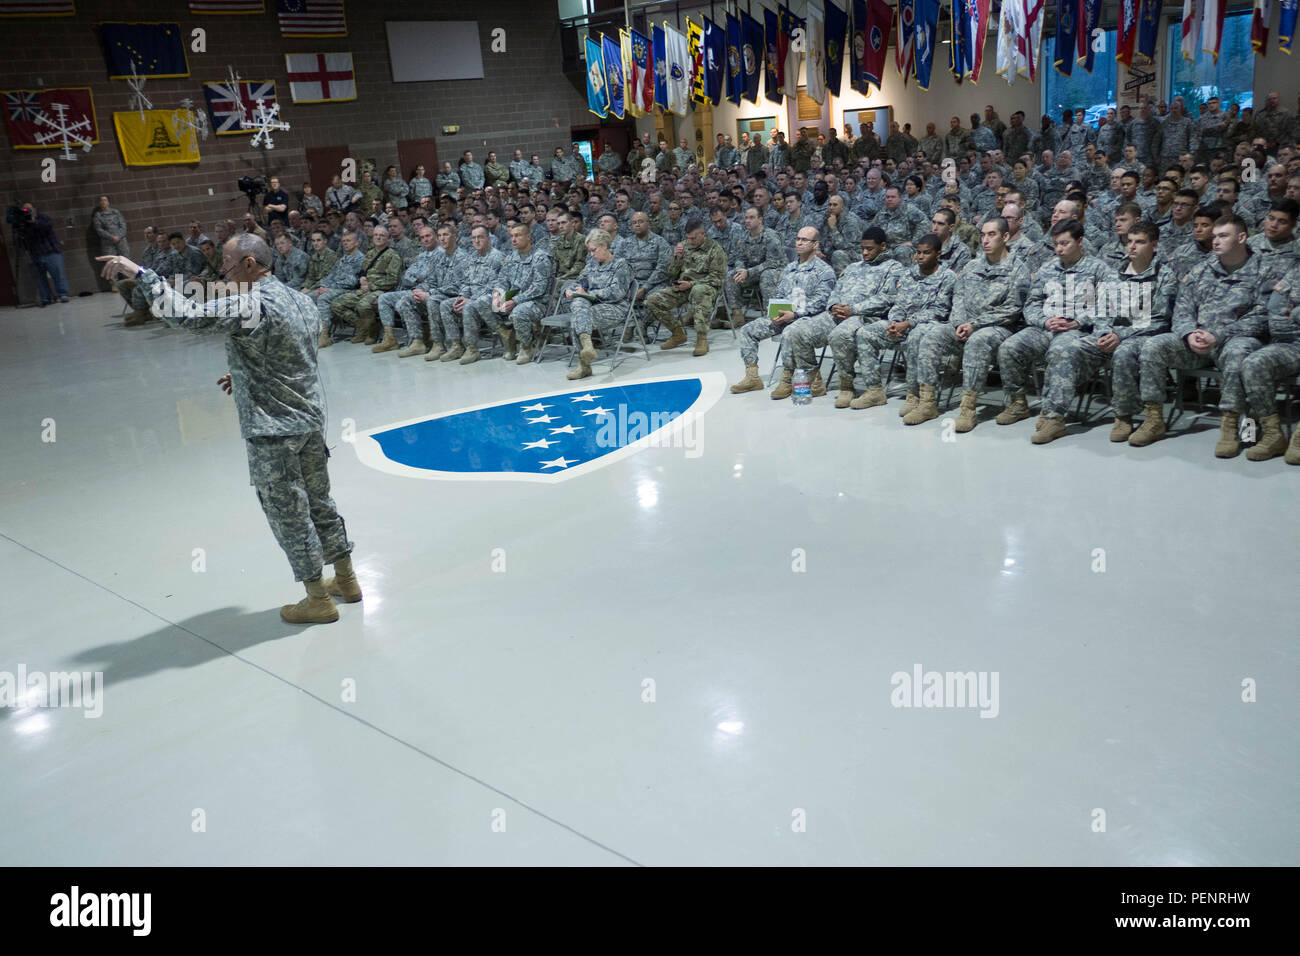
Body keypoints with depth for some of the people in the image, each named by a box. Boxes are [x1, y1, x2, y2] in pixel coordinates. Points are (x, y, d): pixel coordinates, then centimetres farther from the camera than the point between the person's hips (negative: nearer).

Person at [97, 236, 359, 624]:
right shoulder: (300, 299, 8)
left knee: (288, 514, 4)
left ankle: (318, 600, 14)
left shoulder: (250, 307, -20)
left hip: (273, 430, -8)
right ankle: (346, 579, 31)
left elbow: (185, 314, -25)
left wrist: (138, 272, -17)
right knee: (319, 501, 19)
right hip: (311, 419, 9)